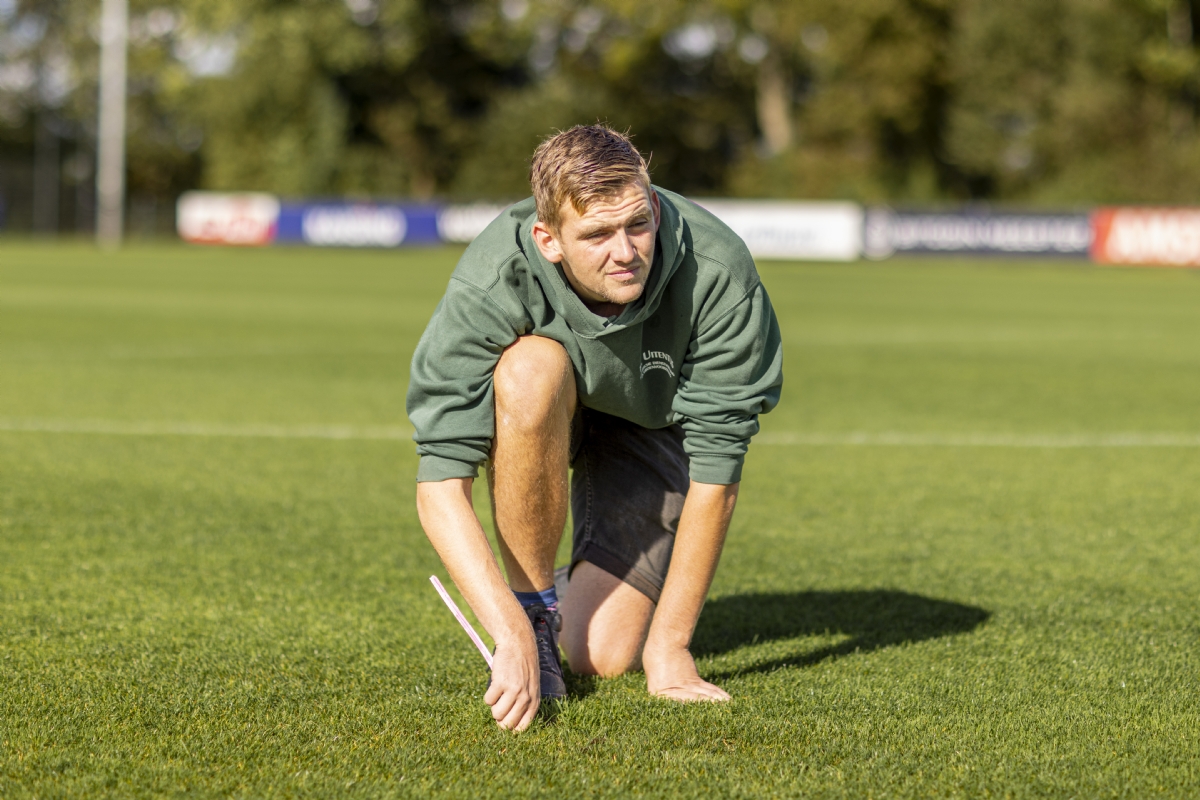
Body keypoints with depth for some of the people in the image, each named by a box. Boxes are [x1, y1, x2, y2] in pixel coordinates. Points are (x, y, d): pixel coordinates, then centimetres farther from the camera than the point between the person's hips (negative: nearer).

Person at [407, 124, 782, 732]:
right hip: (527, 412, 0)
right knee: (532, 368, -38)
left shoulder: (719, 276, -35)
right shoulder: (492, 283, -37)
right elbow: (438, 485, -38)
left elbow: (716, 475, -27)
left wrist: (669, 647, -24)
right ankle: (533, 612, -18)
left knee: (604, 657, -16)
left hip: (651, 422, 0)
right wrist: (513, 636, -47)